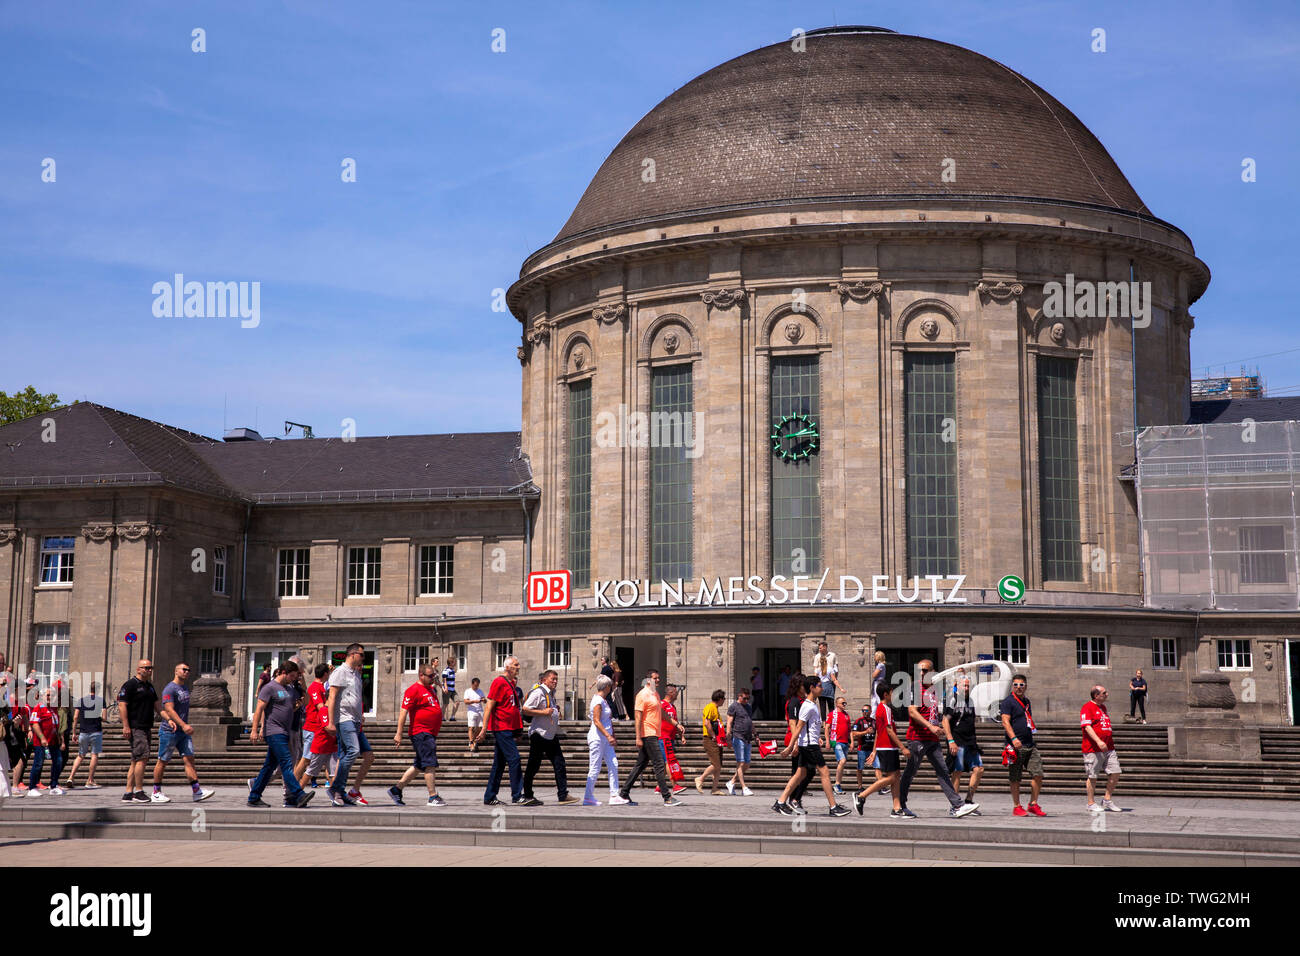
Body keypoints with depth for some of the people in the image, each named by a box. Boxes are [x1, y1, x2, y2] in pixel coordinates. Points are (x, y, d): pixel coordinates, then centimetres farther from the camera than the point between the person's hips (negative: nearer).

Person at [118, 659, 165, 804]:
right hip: (135, 727, -9)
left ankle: (128, 793, 10)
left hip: (145, 728, 9)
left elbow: (157, 705, 22)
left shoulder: (150, 686, 19)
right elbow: (122, 705, -12)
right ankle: (138, 792, -11)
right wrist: (126, 726, -19)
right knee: (142, 757, -14)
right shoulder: (130, 685, -7)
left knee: (136, 761, 8)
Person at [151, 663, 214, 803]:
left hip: (183, 732, 8)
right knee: (162, 761, 2)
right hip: (169, 731, -8)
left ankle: (197, 791, -9)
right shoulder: (170, 689, -12)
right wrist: (183, 725, -28)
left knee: (189, 759, -3)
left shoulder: (185, 689, 16)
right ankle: (156, 793, 11)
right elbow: (169, 710, -21)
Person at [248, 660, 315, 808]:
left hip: (285, 733, 9)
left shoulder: (289, 689, 20)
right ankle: (298, 795, -23)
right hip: (274, 732, -9)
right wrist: (254, 730, -15)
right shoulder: (270, 687, -6)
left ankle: (254, 798, 16)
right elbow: (259, 709, -10)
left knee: (270, 766, 10)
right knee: (286, 764, -15)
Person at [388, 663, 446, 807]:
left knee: (419, 766, 12)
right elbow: (403, 711, -14)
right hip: (421, 733, -10)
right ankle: (433, 797, -7)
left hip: (430, 734, 10)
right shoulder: (414, 690, -10)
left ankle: (396, 789, 19)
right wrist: (399, 733, -18)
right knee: (430, 765, -10)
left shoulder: (431, 689, 19)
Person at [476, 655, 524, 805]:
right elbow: (489, 705, -14)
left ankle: (489, 798, 13)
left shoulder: (512, 683, 17)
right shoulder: (499, 682, -10)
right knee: (514, 759, -12)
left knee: (499, 763, 9)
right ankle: (517, 795, -10)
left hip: (508, 729, 9)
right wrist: (484, 728, -18)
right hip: (501, 727, -9)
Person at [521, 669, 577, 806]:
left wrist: (556, 710, 11)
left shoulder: (551, 693, 15)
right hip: (539, 734, -9)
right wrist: (544, 712, -22)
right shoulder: (538, 692, -12)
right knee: (533, 766, 0)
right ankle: (527, 796, 8)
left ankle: (563, 796, 1)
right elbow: (525, 710, -19)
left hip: (551, 735, 9)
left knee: (559, 764, 2)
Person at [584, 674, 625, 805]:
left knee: (613, 766, 4)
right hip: (597, 737, -10)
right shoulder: (598, 701, -15)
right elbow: (596, 721, -22)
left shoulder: (603, 700, 15)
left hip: (605, 739, 10)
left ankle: (614, 796, 5)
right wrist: (608, 735, -26)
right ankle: (588, 798, 4)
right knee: (595, 768, -4)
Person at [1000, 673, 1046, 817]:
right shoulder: (1008, 702, -6)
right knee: (1015, 778, 0)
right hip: (1016, 745, -7)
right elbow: (1005, 721, -15)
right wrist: (1014, 738, -26)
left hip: (1030, 744, 7)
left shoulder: (1026, 701, 18)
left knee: (1038, 774, -2)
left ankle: (1033, 804, 7)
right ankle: (1017, 807, 9)